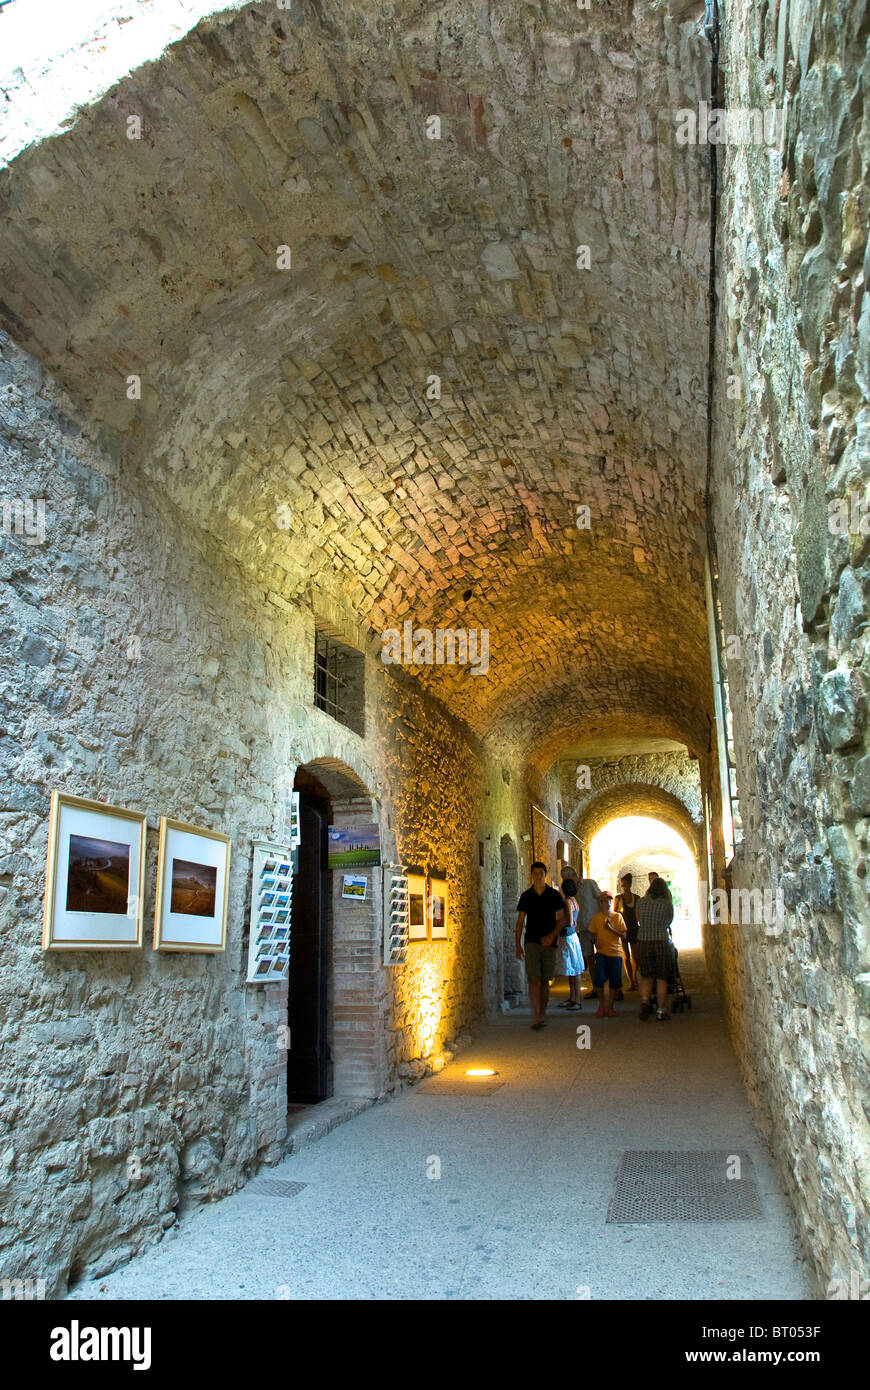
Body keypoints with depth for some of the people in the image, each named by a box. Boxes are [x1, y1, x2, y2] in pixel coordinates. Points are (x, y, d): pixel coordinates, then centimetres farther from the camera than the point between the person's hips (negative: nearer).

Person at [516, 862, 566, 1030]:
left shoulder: (554, 895, 3)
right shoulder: (526, 896, 5)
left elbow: (561, 919, 3)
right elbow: (520, 922, 7)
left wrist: (552, 936, -13)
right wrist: (518, 945, 1)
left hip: (549, 942, 1)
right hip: (531, 942, -1)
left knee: (545, 980, 6)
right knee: (534, 979, -12)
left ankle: (542, 1014, 18)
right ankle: (536, 1016, -16)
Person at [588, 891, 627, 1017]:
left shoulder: (617, 916, 1)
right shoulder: (596, 917, 5)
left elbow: (623, 936, -3)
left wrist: (610, 928, -16)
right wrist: (596, 941, -5)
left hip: (615, 952, 0)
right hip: (601, 951, 0)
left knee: (614, 981, 1)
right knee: (599, 979, -12)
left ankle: (610, 1006, 17)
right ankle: (602, 1005, 7)